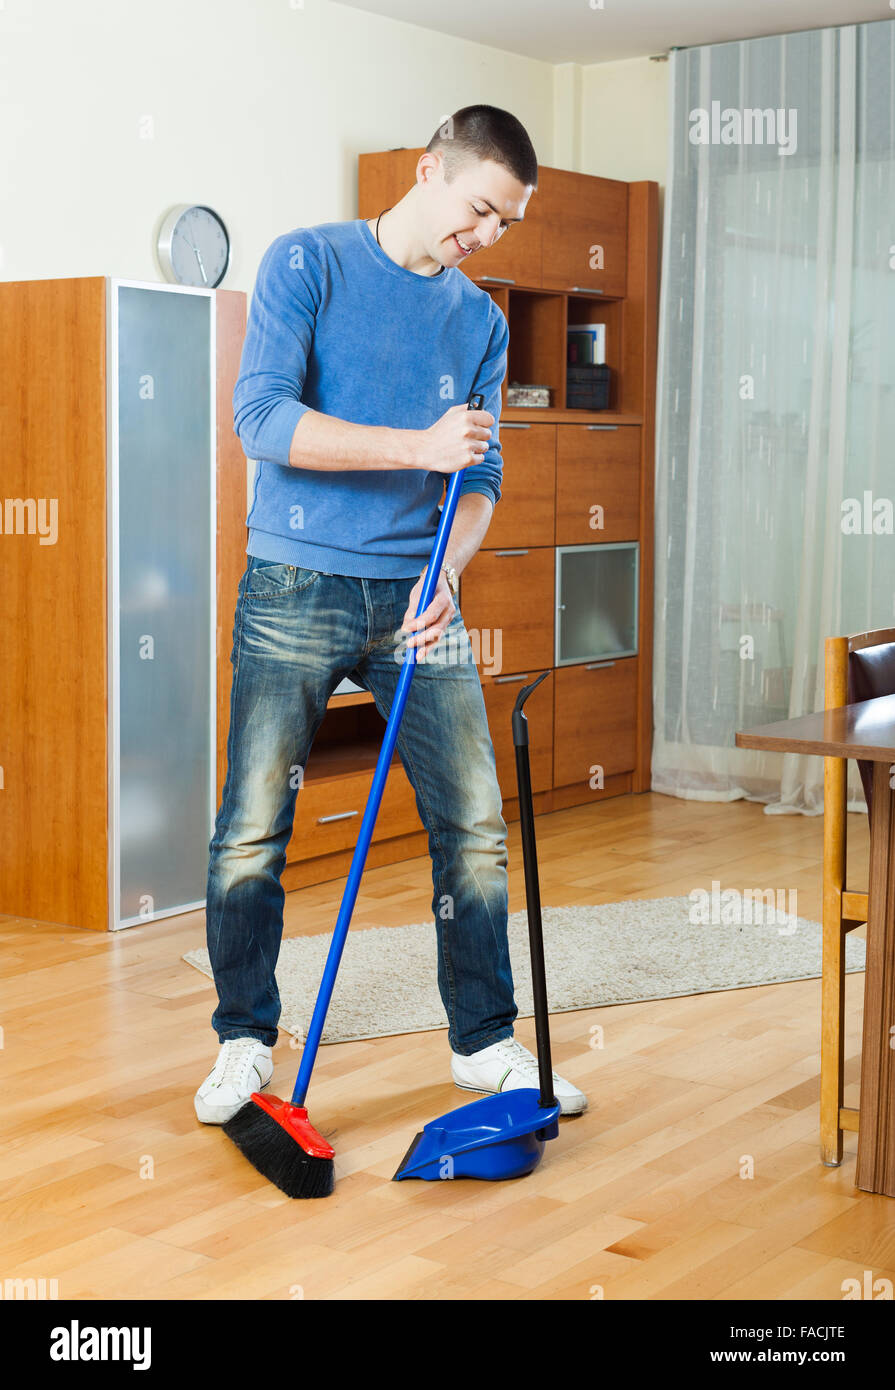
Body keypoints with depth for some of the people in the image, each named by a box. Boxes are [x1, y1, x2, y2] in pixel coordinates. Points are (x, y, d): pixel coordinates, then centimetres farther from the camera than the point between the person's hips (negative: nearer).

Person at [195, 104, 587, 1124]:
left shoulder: (481, 321, 12)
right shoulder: (308, 262, -2)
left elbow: (479, 478, 10)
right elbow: (261, 417, -14)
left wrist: (446, 578, -10)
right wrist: (417, 445, -21)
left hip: (416, 596, 4)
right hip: (296, 590, -4)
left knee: (475, 826, 2)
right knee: (254, 829, -2)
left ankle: (484, 1042, 16)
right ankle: (244, 1041, 16)